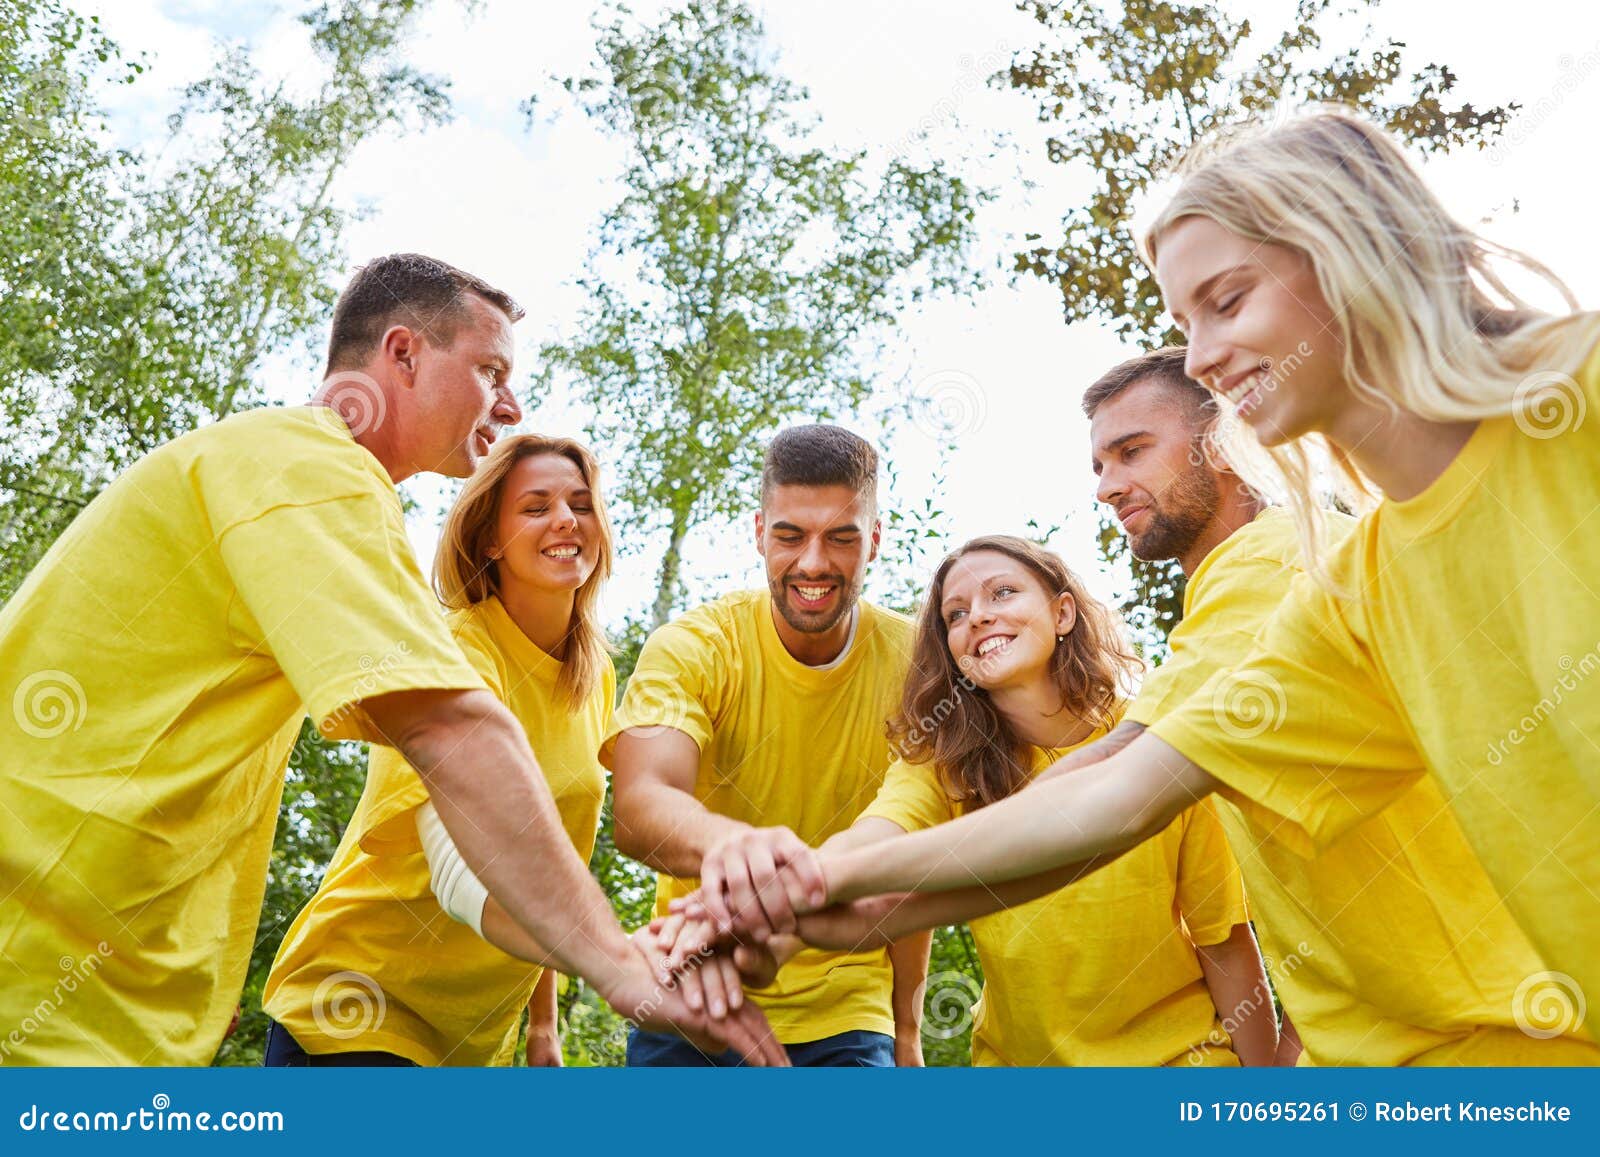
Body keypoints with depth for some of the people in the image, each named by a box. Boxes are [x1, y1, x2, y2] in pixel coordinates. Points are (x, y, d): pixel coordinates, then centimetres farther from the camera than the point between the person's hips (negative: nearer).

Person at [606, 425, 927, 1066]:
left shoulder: (909, 661, -8)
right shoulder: (691, 646, -14)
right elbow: (640, 807, -31)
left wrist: (907, 1027, 2)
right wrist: (730, 842, -52)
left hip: (845, 1013, 1)